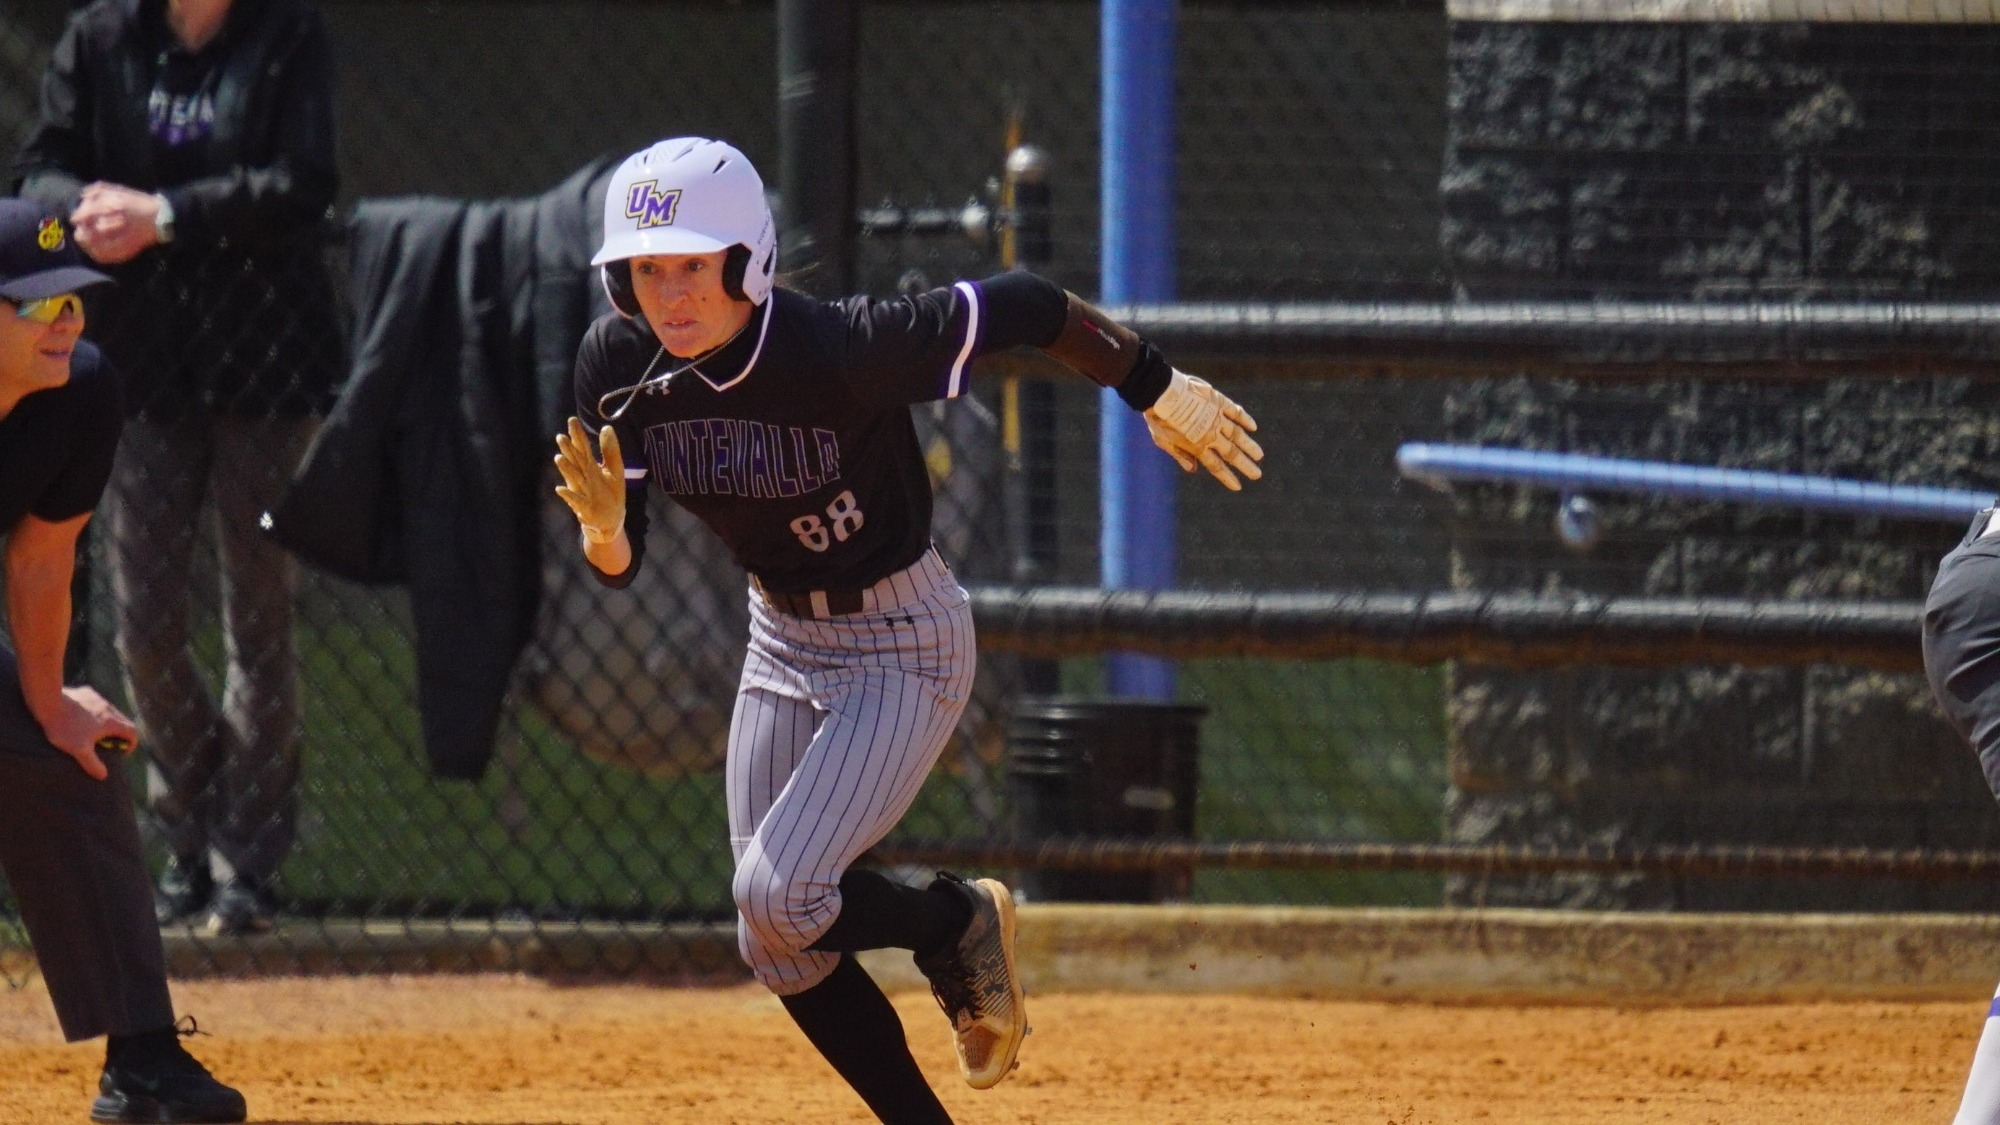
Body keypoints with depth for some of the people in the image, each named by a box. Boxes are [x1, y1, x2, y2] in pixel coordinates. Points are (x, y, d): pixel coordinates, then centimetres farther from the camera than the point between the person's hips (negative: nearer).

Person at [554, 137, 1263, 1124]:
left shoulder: (843, 350, -30)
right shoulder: (618, 369, -14)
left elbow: (1026, 307, -20)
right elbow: (617, 565, -7)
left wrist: (1154, 390, -8)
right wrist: (603, 531, -31)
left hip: (904, 643, -6)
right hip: (781, 639, 6)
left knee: (778, 899, -20)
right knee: (778, 951, 5)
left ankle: (959, 923, 10)